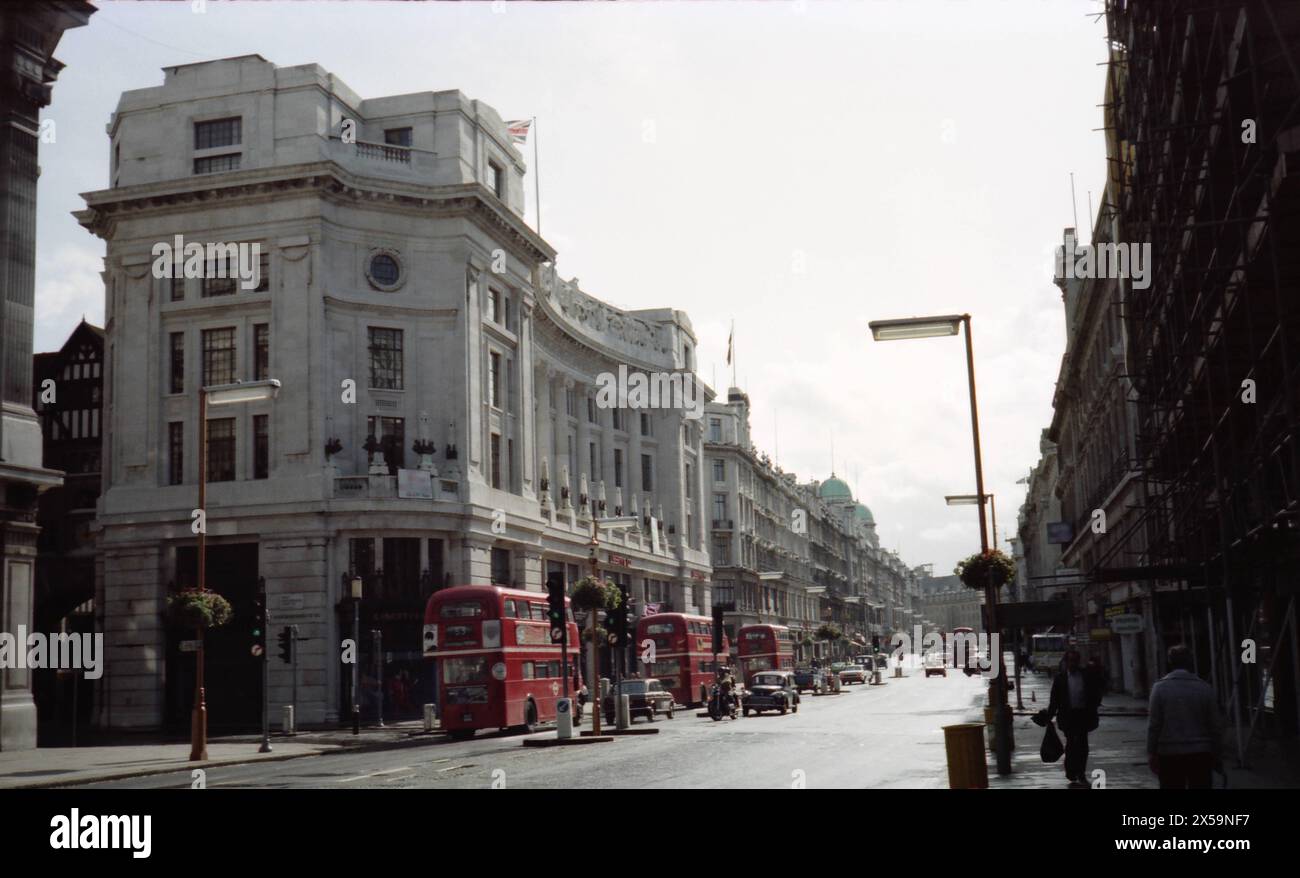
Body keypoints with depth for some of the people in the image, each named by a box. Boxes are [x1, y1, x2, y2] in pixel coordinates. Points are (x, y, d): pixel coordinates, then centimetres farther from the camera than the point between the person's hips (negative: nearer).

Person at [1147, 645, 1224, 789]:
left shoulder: (1160, 687, -5)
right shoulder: (1205, 688, 0)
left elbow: (1154, 725, -6)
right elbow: (1215, 726, 3)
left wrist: (1151, 753, 1)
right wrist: (1217, 754, 13)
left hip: (1169, 755, -1)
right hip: (1200, 754, 1)